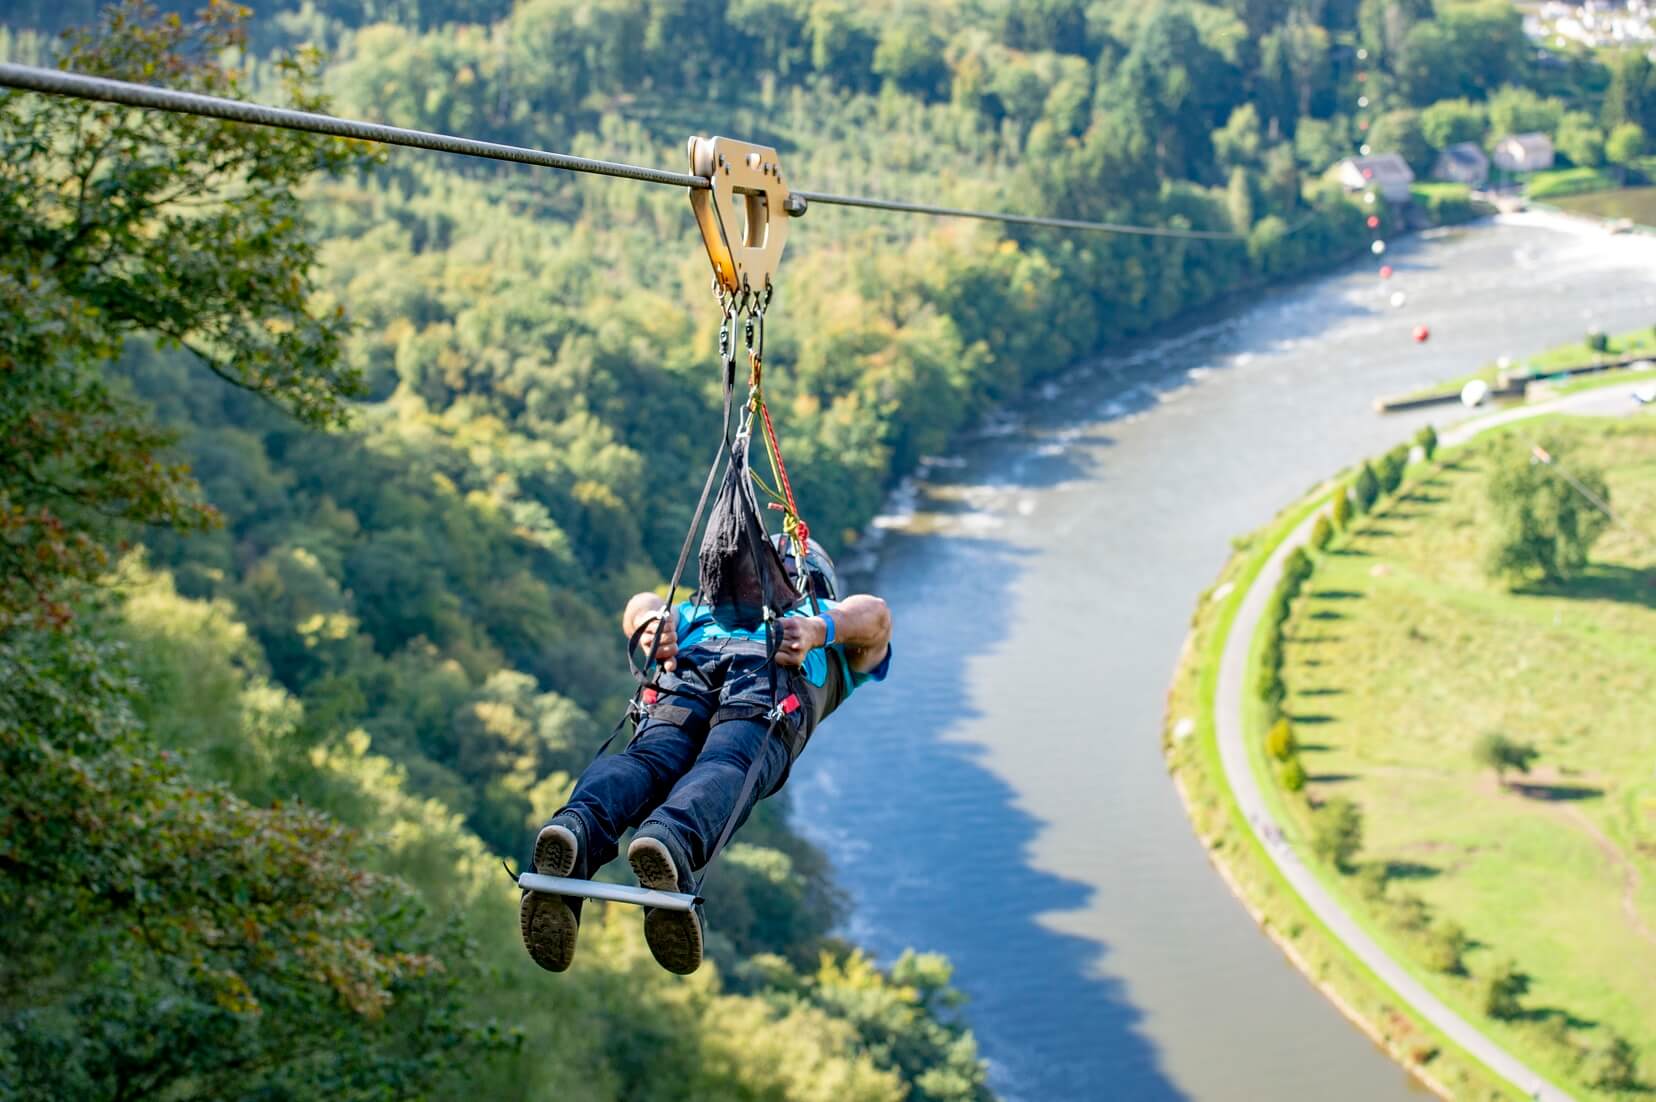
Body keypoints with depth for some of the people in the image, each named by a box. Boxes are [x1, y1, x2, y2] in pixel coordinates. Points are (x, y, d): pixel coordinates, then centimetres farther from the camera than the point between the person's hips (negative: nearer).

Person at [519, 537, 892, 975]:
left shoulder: (699, 615, 46)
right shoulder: (833, 620, 43)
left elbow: (642, 605, 26)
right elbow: (872, 613, 19)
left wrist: (653, 620, 4)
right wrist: (821, 630, 1)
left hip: (687, 669, 2)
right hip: (777, 679, -2)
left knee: (646, 758, -24)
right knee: (725, 768, -29)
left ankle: (578, 827, -58)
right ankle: (672, 840, -63)